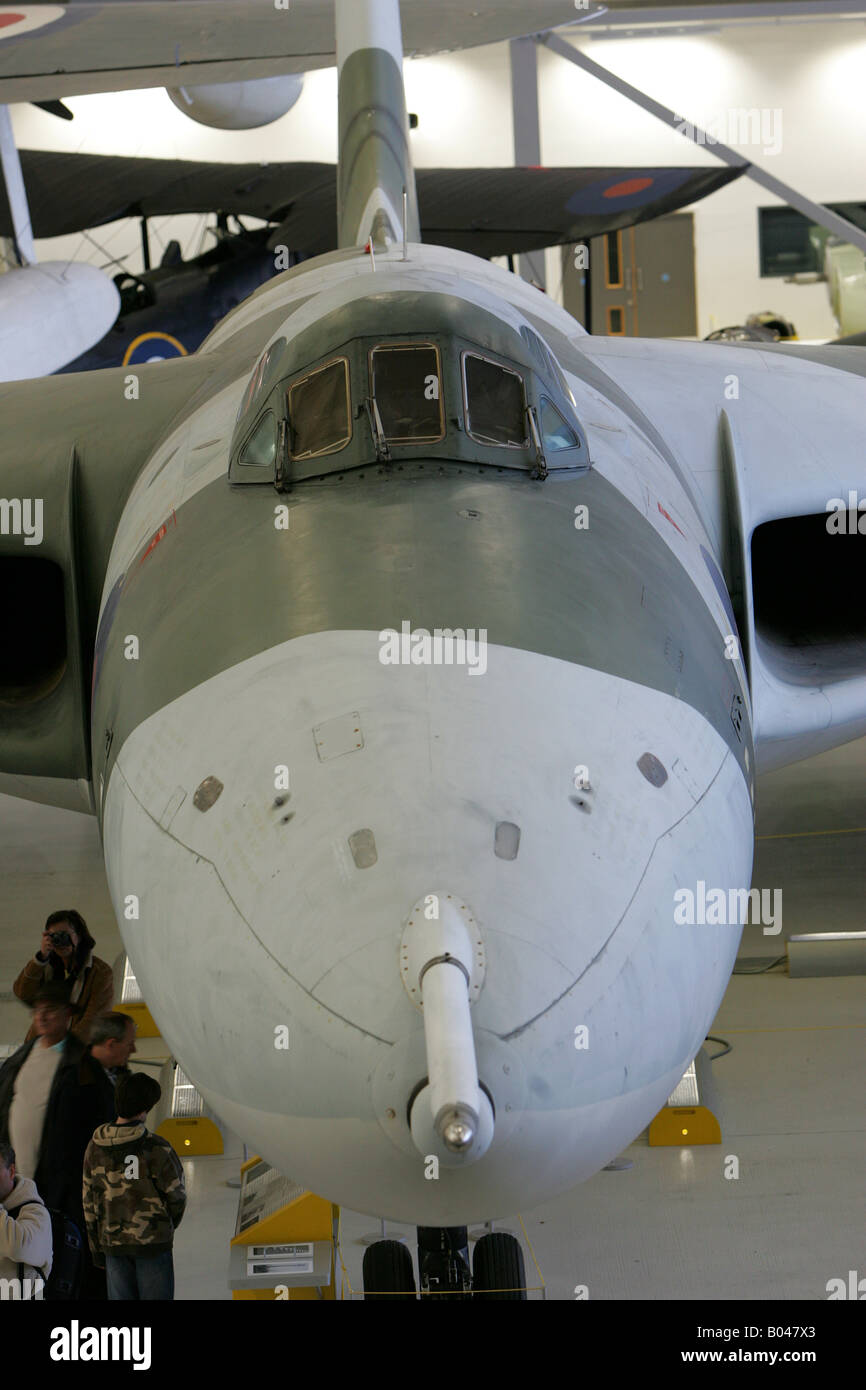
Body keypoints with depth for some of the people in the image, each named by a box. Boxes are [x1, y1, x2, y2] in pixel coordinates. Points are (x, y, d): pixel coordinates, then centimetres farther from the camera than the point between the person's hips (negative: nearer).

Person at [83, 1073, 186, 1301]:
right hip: (152, 1241, -4)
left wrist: (96, 1247, 15)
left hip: (112, 1243, 4)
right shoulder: (156, 1149, -15)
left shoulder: (95, 1148, 0)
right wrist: (168, 1226, 13)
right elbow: (176, 1196, -8)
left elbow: (89, 1203, 6)